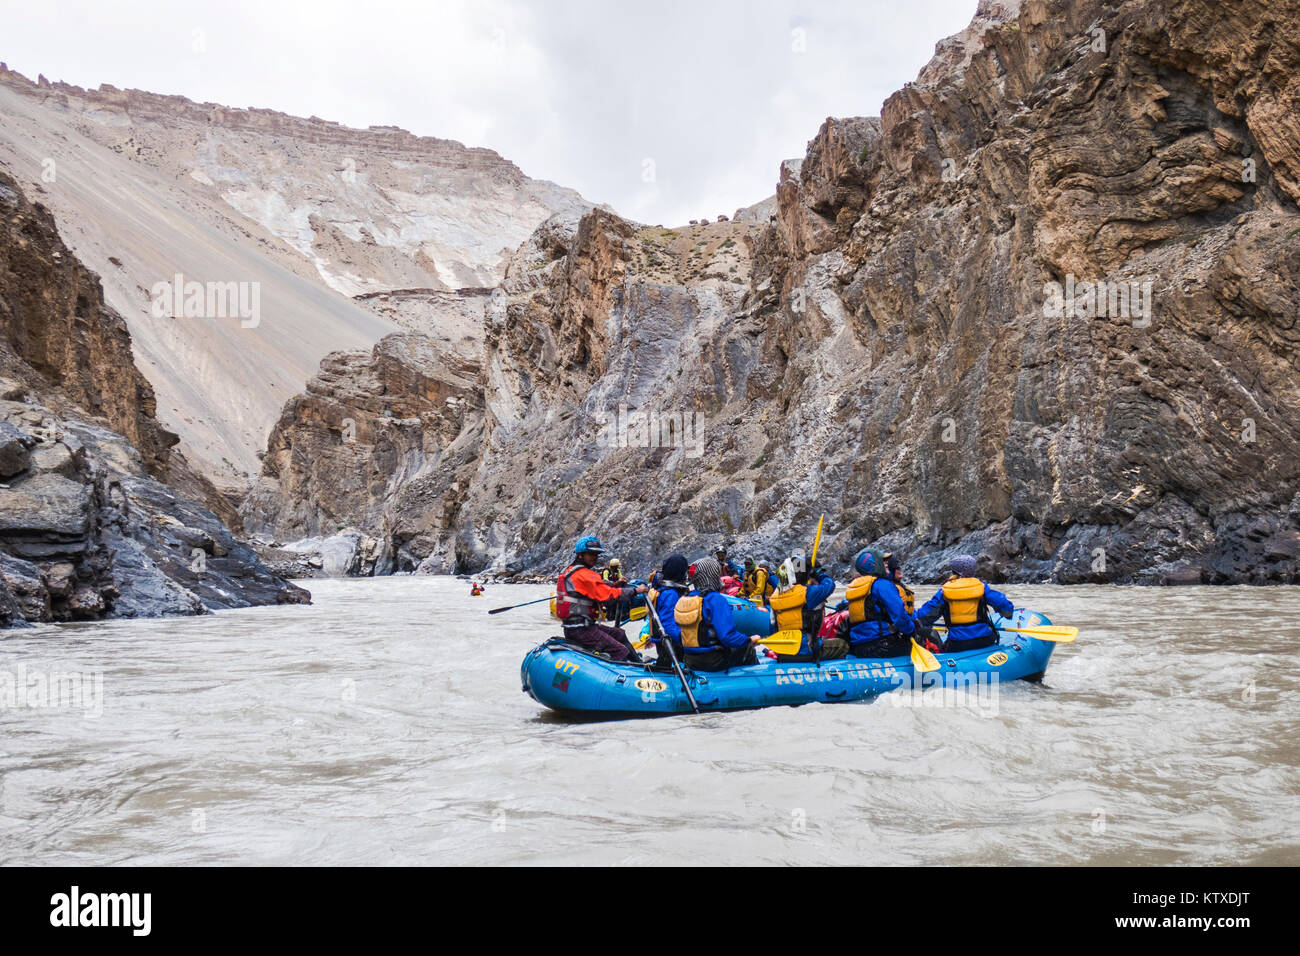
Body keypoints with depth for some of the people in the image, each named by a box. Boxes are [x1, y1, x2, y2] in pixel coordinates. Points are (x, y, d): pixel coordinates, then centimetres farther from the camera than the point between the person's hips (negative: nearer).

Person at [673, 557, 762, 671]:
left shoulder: (682, 600, 0)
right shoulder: (716, 600, -20)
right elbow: (728, 637, -25)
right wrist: (749, 640, -10)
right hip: (714, 663, -7)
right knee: (748, 649, 14)